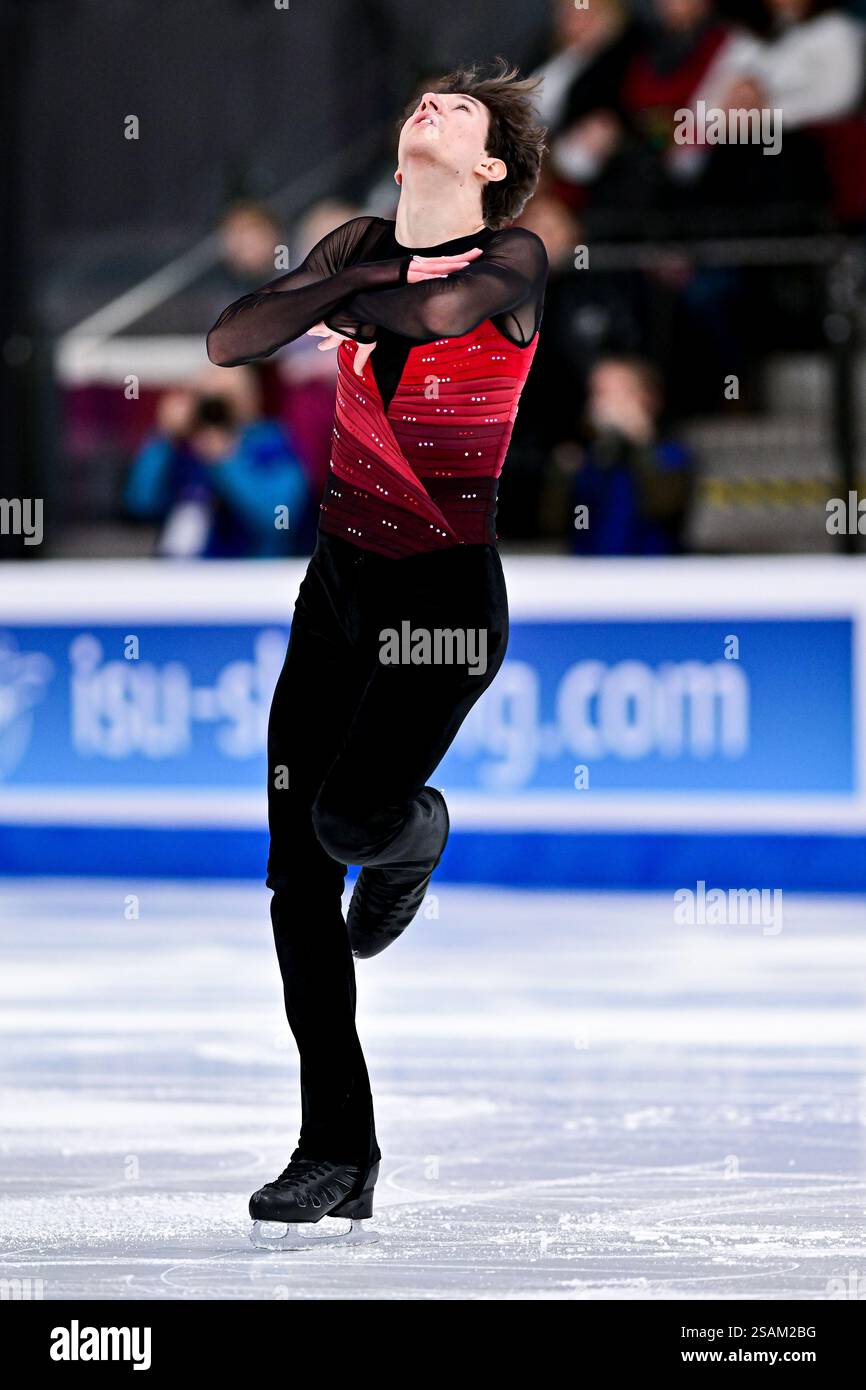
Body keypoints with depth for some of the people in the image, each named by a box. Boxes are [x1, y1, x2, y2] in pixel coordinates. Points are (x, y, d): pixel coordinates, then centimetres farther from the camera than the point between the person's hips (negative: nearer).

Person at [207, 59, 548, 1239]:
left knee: (354, 813, -26)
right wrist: (354, 281, -12)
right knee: (294, 872, -1)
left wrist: (343, 301, -7)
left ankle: (416, 832, 14)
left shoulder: (513, 257, -6)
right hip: (340, 578, 5)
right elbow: (230, 342, -1)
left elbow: (442, 311, -26)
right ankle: (338, 1158, 6)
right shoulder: (363, 244, 8)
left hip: (448, 588, -5)